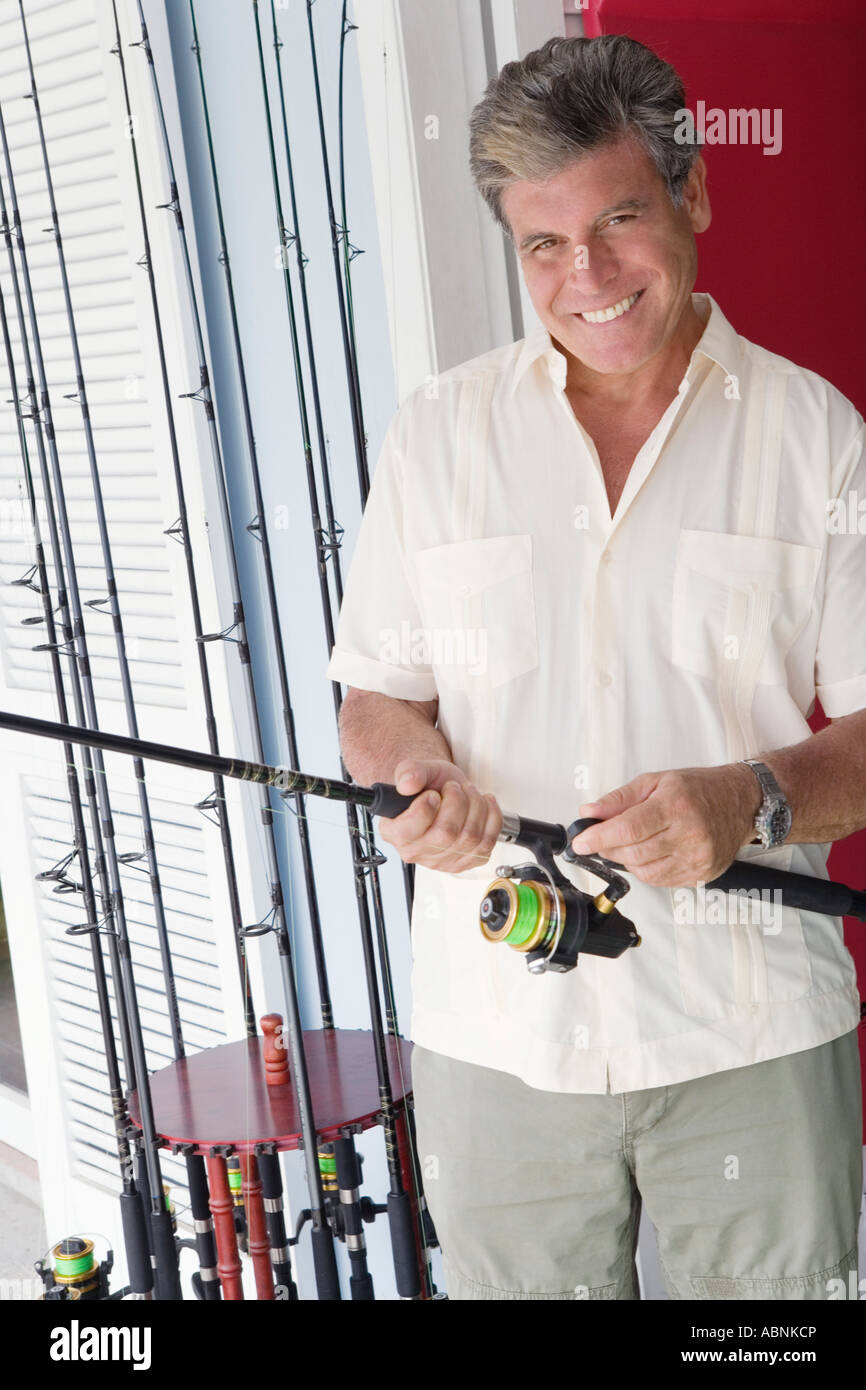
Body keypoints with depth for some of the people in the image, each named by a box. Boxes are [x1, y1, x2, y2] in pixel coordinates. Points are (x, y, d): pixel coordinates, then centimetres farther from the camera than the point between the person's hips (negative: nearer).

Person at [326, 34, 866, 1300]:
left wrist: (753, 802, -21)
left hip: (750, 1037, -1)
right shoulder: (437, 435, 6)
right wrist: (415, 769, -11)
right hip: (495, 1035, 2)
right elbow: (377, 695, 11)